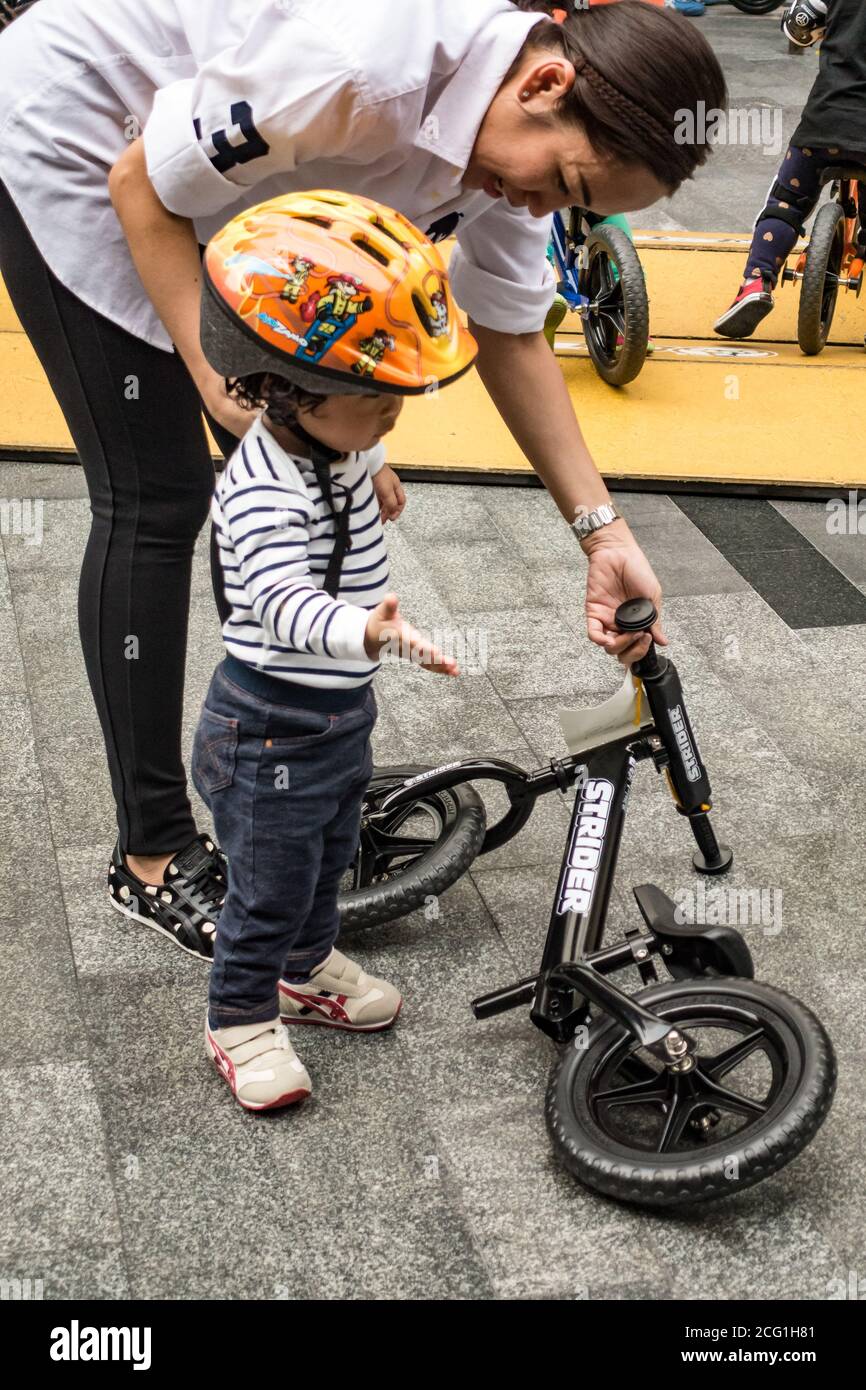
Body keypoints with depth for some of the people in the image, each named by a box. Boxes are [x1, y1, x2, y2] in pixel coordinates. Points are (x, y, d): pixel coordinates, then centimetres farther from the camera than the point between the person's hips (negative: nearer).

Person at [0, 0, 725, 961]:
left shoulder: (513, 138, -12)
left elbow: (511, 340, -1)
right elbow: (142, 185, -24)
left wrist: (603, 532, -7)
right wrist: (219, 381, -29)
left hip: (222, 183, 8)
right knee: (158, 498, -10)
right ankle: (152, 859, 2)